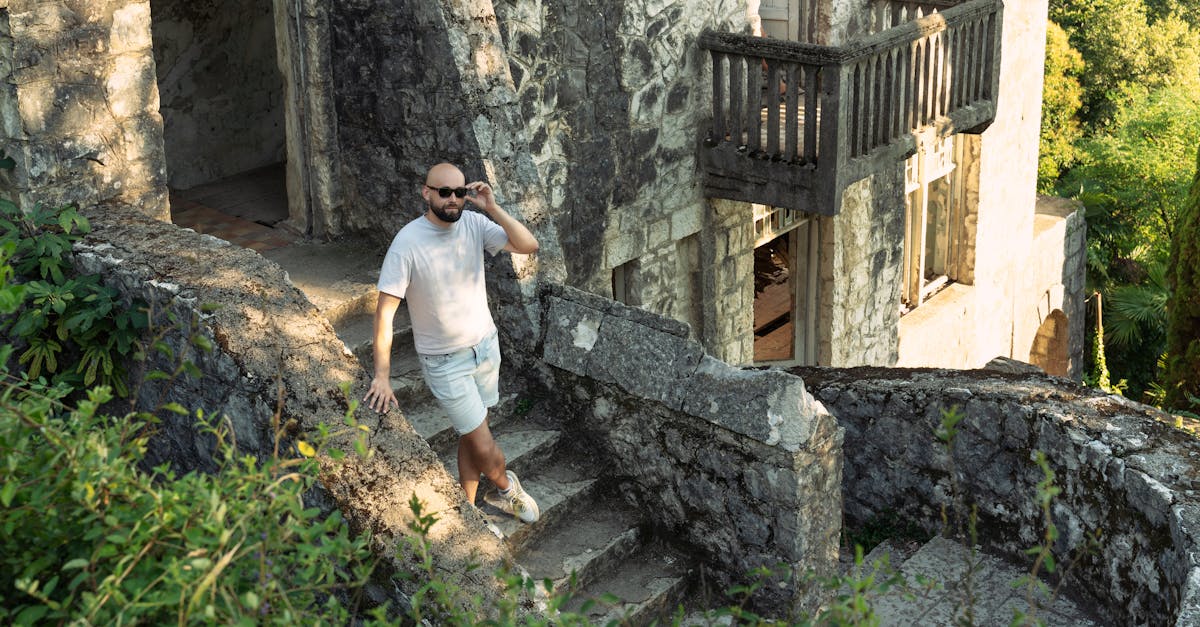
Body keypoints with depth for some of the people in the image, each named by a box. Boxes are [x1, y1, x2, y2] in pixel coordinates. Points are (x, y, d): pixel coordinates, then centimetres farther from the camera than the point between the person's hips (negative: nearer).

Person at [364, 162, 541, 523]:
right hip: (445, 363, -5)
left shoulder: (473, 224, -8)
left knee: (471, 434, 17)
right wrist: (382, 376, -25)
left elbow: (529, 246, -14)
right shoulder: (408, 243, -22)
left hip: (486, 346, 5)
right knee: (484, 446, 0)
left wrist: (492, 208, -24)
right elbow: (385, 312, -22)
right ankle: (506, 485, 32)